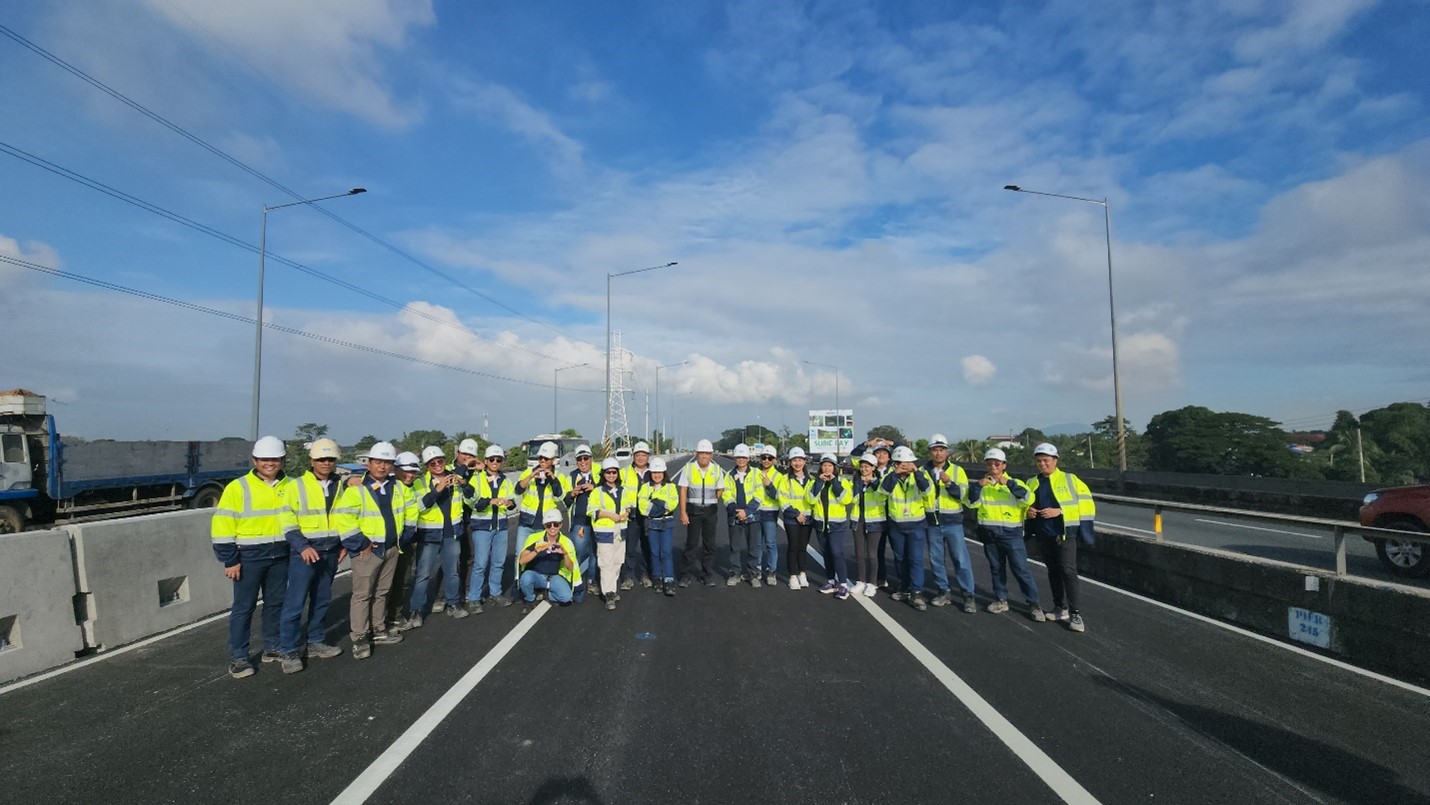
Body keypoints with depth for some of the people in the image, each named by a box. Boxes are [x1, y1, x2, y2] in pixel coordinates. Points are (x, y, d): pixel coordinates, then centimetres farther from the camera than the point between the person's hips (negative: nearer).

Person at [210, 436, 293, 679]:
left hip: (280, 555, 4)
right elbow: (222, 526, -9)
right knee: (244, 607, 2)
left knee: (276, 603, 13)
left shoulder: (290, 485, 5)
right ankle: (238, 658, 13)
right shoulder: (238, 487, -8)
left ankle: (273, 648, 26)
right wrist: (230, 560, -12)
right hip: (249, 556, -4)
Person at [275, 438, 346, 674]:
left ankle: (315, 642, 25)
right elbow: (288, 522, -10)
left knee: (322, 600, 13)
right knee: (295, 602, -4)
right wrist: (302, 547, -21)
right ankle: (290, 651, 6)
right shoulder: (296, 486, -6)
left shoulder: (340, 486, 9)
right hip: (304, 552, -5)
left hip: (331, 551, 5)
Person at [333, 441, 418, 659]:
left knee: (382, 591, 16)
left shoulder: (398, 487, 6)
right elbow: (342, 517, -20)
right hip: (368, 549, -6)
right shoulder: (357, 488, -13)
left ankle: (378, 630, 27)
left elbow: (411, 508, 18)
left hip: (392, 548, 6)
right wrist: (360, 543, -18)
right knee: (362, 594, -1)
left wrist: (405, 536, 11)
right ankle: (359, 638, 7)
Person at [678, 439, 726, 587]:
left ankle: (708, 574, 17)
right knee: (691, 543, 4)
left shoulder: (717, 469, 3)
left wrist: (712, 501, -1)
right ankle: (689, 573, 14)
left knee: (709, 543, 7)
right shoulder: (688, 468, -2)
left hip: (710, 510, 2)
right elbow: (683, 491, -3)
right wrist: (683, 512, -7)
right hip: (693, 509, -1)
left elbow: (720, 490, 11)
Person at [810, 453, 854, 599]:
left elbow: (846, 499, -17)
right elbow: (811, 499, -9)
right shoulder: (816, 481, 7)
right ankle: (831, 581, 21)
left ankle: (843, 584, -9)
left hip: (837, 524, -4)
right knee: (827, 553, 11)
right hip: (821, 523, 4)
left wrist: (834, 482, -17)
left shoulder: (842, 481, -1)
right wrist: (819, 482, -15)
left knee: (837, 553, -14)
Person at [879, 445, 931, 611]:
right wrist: (895, 473, -35)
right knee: (900, 558, 14)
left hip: (916, 525, -2)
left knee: (915, 559, -7)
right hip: (896, 525, 3)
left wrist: (916, 472, -36)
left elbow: (926, 490, -27)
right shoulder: (891, 477, -4)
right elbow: (884, 490, -25)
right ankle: (903, 588, 29)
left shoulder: (917, 476, -8)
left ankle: (916, 593, -2)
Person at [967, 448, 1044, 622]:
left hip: (1011, 533, -3)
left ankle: (1034, 604, 5)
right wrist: (978, 486, -18)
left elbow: (1028, 499, -19)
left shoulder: (1014, 483, -1)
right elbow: (972, 503, -4)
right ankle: (1001, 600, 24)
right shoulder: (982, 484, 7)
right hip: (989, 534, 3)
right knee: (996, 568, 12)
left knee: (1021, 569, -3)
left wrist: (1008, 483, -26)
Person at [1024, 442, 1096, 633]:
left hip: (1065, 533, -5)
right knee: (1053, 572, 12)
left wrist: (1059, 511, -19)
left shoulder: (1069, 479, -3)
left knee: (1068, 571, -12)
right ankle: (1060, 608, 23)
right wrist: (1027, 510, -2)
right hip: (1043, 535, 5)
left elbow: (1084, 502, -9)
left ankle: (1075, 613, -5)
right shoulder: (1032, 483, 11)